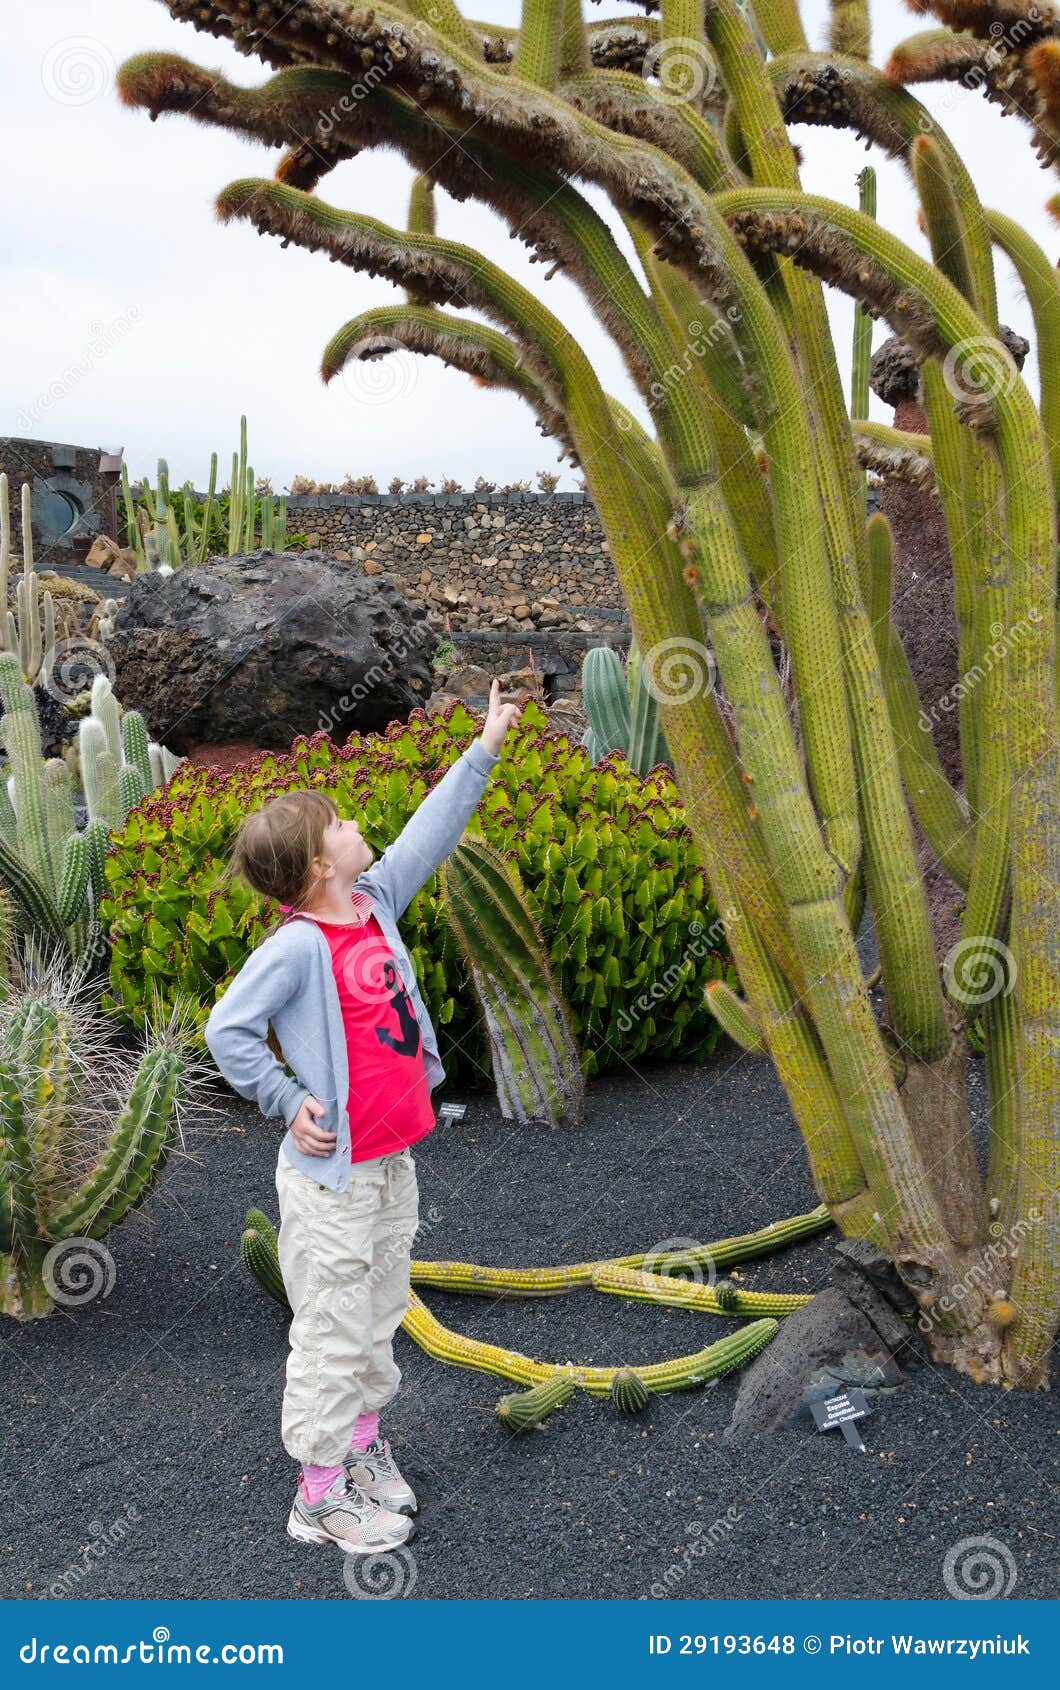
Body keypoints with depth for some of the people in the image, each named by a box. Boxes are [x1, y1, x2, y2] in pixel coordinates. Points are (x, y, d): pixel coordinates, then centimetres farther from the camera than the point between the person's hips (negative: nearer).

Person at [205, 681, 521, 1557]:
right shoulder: (297, 945, -20)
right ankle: (322, 1494, 18)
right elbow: (227, 1029, -16)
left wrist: (484, 748, 14)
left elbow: (427, 836, 10)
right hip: (333, 1177, -8)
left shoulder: (375, 902, 1)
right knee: (334, 1334, 4)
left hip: (392, 1163, 8)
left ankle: (362, 1444, 39)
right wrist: (290, 1103, -14)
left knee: (378, 1319, 21)